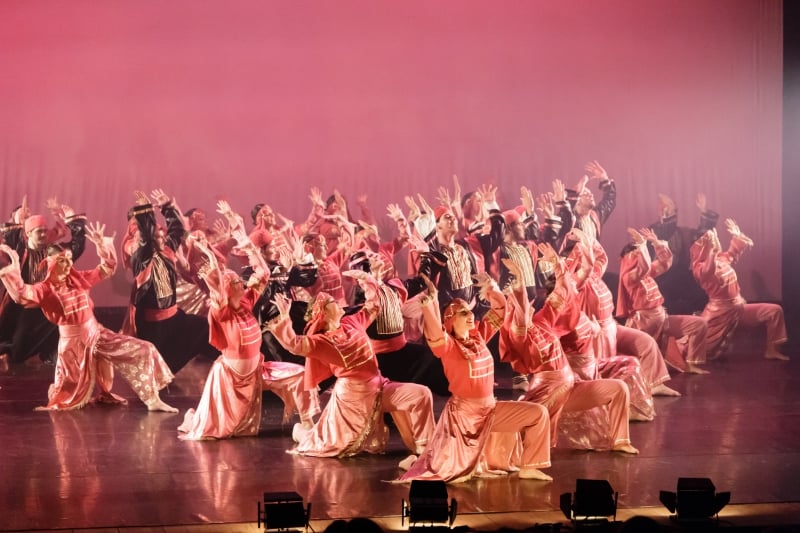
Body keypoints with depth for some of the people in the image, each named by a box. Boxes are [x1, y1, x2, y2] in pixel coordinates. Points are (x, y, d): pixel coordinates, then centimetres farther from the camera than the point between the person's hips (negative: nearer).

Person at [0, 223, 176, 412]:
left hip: (96, 333, 4)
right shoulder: (45, 289, -12)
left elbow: (108, 268, 9)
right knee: (72, 393, 8)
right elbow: (21, 295, -31)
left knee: (143, 351, -7)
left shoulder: (78, 278, 3)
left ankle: (152, 400, -1)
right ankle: (55, 399, 46)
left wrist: (102, 245, -5)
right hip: (72, 341, -4)